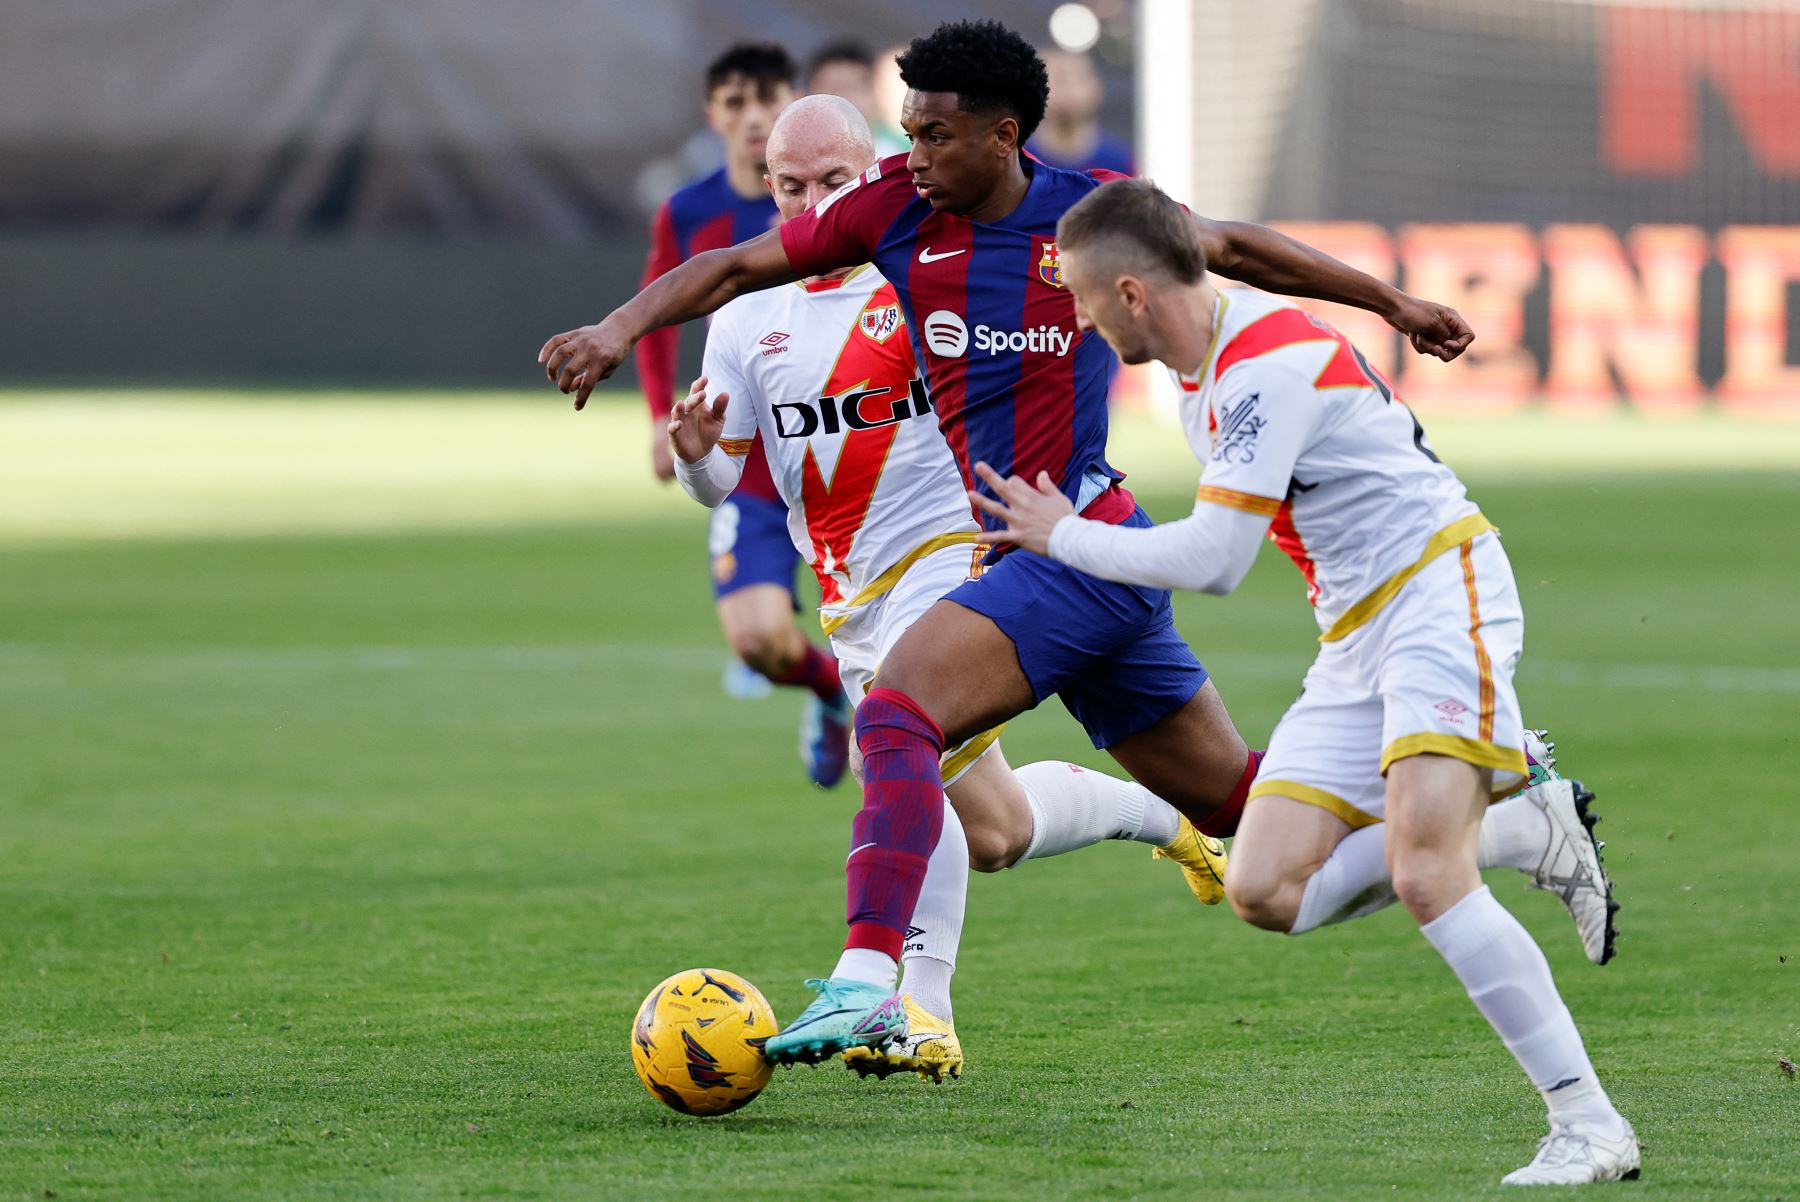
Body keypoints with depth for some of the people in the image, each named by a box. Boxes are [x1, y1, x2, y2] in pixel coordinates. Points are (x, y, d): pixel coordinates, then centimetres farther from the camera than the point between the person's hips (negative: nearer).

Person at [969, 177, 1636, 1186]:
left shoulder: (1269, 362, -20)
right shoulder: (1201, 367, 11)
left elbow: (1214, 561, -21)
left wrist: (1062, 536, -9)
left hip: (1440, 593, -10)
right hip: (1356, 636, 10)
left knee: (1421, 871, -26)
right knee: (1268, 893, -4)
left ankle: (1590, 1127, -23)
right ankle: (1529, 835, 5)